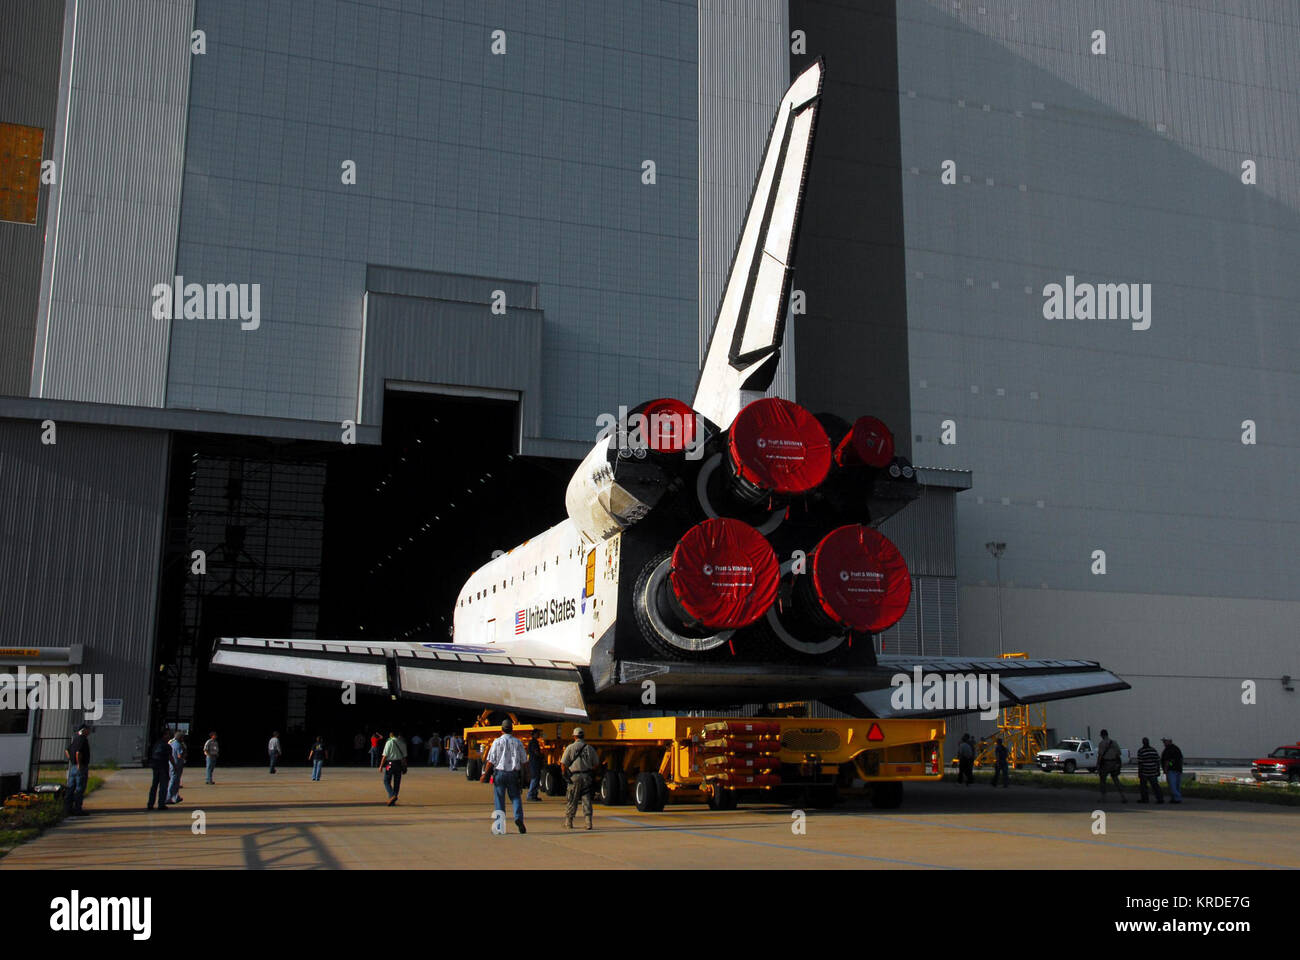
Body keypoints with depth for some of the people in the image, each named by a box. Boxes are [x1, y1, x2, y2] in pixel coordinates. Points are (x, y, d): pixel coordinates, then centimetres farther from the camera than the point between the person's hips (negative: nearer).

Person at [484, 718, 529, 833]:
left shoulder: (497, 742, -4)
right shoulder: (517, 742, 1)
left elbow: (491, 761, -5)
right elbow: (524, 761, 6)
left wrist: (485, 774, 4)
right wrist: (524, 772, 22)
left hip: (499, 772, -1)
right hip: (514, 773, 1)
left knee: (499, 799, 5)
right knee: (516, 797, 8)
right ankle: (519, 818, -12)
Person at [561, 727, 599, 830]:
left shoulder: (570, 747, -4)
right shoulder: (590, 748, 4)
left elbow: (563, 764, -6)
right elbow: (596, 763, 9)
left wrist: (566, 774, 10)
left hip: (574, 776, -2)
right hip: (587, 777, 2)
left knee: (571, 801, 8)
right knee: (586, 799, 4)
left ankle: (568, 822, 16)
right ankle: (588, 822, -3)